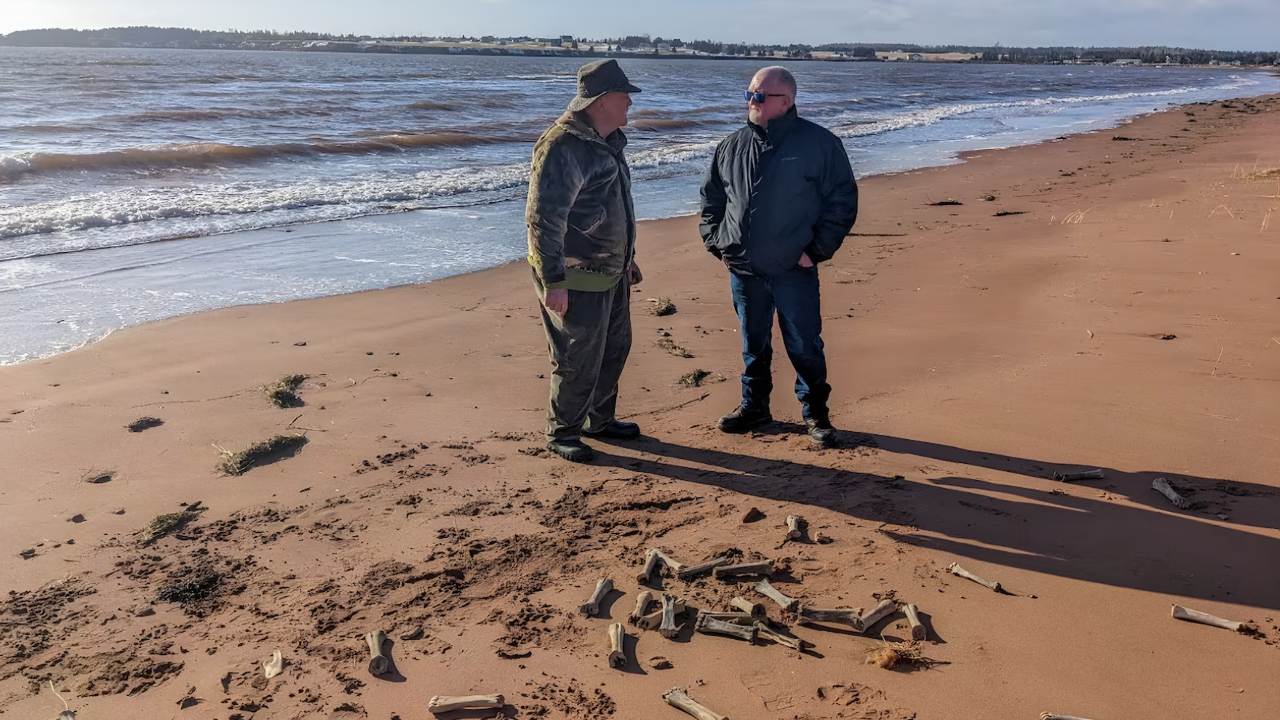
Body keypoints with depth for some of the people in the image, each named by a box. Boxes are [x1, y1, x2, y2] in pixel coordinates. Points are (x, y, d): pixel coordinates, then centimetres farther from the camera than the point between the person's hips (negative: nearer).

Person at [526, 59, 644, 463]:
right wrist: (553, 283, -26)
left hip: (610, 272, 10)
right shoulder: (563, 147, -20)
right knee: (579, 358, -1)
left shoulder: (607, 141, 12)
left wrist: (627, 260, 26)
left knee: (615, 346, 19)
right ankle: (562, 433, 17)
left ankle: (600, 419, 36)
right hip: (575, 278, -10)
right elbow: (543, 219, -24)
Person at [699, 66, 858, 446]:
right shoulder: (732, 147, 6)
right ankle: (754, 406, 31)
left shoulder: (819, 143, -6)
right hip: (743, 271, 4)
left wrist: (817, 250, -9)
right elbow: (711, 197, 17)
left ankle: (815, 414, 20)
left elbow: (843, 201, -4)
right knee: (754, 344, 16)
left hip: (794, 272, -4)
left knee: (804, 346, 4)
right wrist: (716, 242, 6)